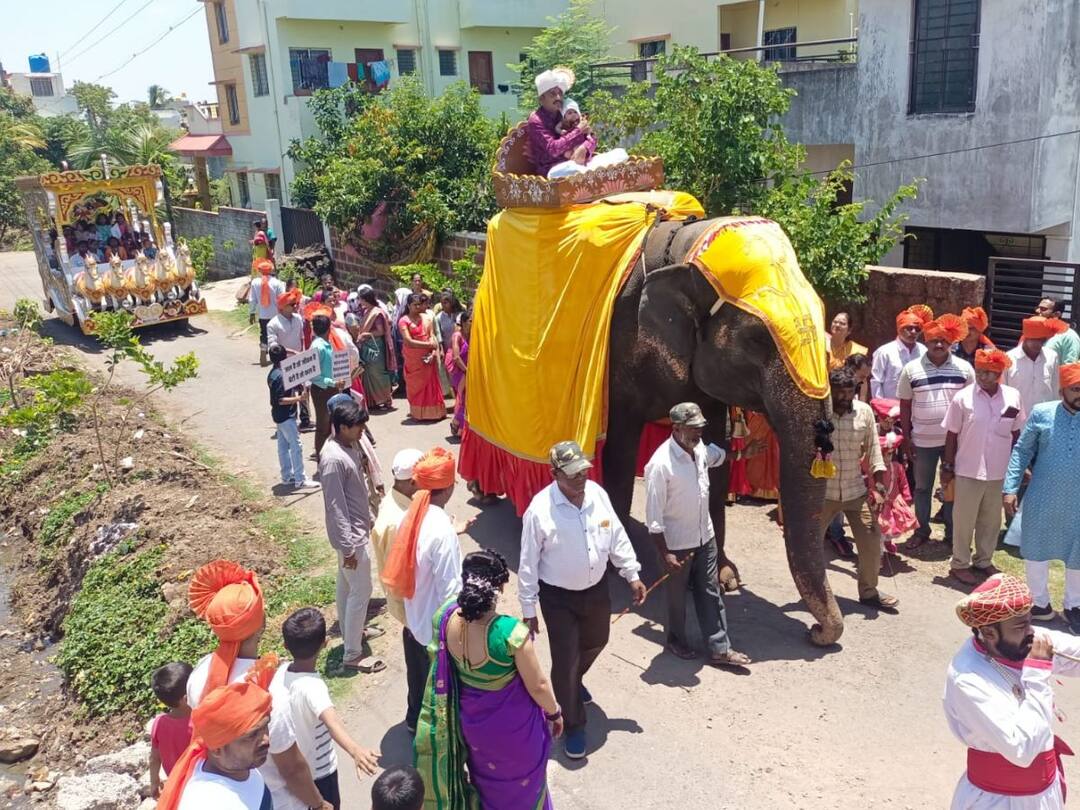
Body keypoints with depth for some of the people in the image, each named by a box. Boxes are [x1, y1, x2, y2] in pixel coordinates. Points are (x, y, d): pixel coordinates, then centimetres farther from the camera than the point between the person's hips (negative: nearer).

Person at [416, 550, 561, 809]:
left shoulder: (447, 616, -23)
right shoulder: (512, 632, -37)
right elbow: (538, 686, -20)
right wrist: (554, 713, -2)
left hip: (470, 717, 5)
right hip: (511, 725, -4)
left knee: (484, 773, 34)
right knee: (518, 780, 27)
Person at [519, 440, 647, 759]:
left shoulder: (597, 494, -11)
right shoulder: (540, 509, -25)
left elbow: (617, 536, 3)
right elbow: (529, 563, -16)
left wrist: (632, 574, 6)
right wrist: (528, 609, -12)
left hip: (597, 589, 6)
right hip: (559, 597, -5)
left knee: (595, 642, 27)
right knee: (565, 661, 4)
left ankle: (574, 681, 60)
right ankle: (573, 725, 27)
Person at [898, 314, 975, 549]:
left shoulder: (964, 368, -1)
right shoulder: (911, 369, -3)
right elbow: (905, 405, 1)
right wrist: (906, 438, -2)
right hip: (923, 440, 0)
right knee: (922, 487, 11)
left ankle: (952, 531, 24)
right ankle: (922, 530, 24)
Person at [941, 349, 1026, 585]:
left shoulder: (1013, 397, -4)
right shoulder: (963, 398, -11)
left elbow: (1016, 432, 7)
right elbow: (952, 435, -4)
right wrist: (947, 467, -2)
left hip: (999, 472, 3)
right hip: (969, 470, -3)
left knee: (991, 520, 17)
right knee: (964, 520, 9)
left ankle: (984, 561, 35)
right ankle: (960, 564, 24)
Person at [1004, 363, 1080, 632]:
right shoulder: (1042, 414, -6)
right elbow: (1022, 451, -3)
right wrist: (1010, 488, -8)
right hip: (1042, 501, 0)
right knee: (1036, 550, 12)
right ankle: (1040, 602, 33)